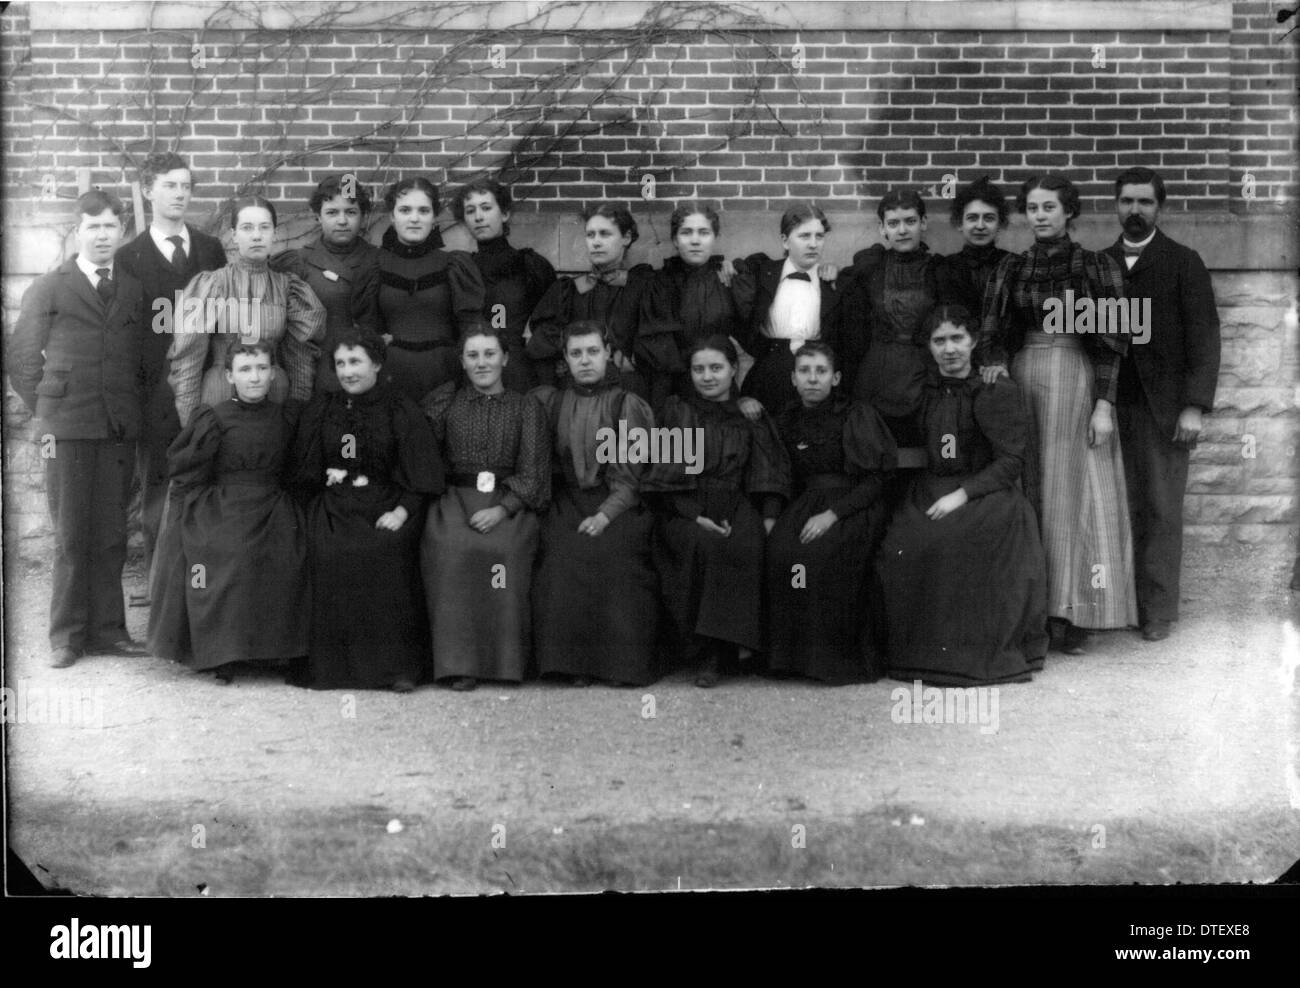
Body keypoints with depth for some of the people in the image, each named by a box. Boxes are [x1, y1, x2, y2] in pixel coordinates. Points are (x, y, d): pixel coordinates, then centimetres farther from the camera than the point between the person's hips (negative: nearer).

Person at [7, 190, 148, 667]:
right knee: (71, 535, 0)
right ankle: (67, 635, 8)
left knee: (111, 535, 4)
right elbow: (22, 358, 5)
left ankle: (107, 629, 12)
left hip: (120, 429, 3)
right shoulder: (48, 289, 4)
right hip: (66, 429, -3)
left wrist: (134, 409, 6)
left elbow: (143, 358, 17)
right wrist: (43, 413, -1)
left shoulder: (134, 291, 13)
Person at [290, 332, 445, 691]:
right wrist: (330, 478, -2)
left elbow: (420, 477, 0)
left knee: (385, 551, -32)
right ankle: (332, 660, -18)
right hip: (333, 505, 2)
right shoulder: (320, 409, 15)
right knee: (329, 554, -28)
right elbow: (305, 472, 16)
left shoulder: (402, 411, 5)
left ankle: (396, 664, -24)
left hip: (386, 505, -2)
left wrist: (403, 510, -14)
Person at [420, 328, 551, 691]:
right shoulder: (444, 402, 16)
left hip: (508, 501, -1)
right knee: (450, 546, -32)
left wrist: (502, 509, -12)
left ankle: (504, 658, -20)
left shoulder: (525, 408, 12)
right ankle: (459, 661, -25)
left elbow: (532, 473, 3)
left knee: (505, 547, -33)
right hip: (455, 497, 1)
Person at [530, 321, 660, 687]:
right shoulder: (549, 400, 12)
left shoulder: (627, 405, 5)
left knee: (617, 551, -30)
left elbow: (630, 476, -2)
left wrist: (605, 515, -18)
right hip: (567, 501, 2)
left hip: (618, 503, -1)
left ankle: (624, 662, -20)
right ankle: (572, 660, -21)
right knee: (563, 553, -28)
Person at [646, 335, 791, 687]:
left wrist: (769, 518, -9)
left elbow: (768, 473, 8)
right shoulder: (677, 411, 11)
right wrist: (695, 516, -13)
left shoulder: (752, 416, 15)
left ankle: (716, 652, -28)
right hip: (685, 508, -1)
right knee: (701, 543, -35)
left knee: (745, 546, -33)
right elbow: (668, 473, 1)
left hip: (738, 506, 1)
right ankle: (698, 645, -25)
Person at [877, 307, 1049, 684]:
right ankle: (921, 647, -13)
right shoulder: (926, 389, 12)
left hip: (985, 494, -4)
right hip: (930, 493, 4)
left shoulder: (996, 391, -2)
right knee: (898, 546, -27)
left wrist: (963, 494, -18)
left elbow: (1012, 461, -7)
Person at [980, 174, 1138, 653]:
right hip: (1022, 382, 3)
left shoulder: (1096, 267, -1)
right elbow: (995, 332, 6)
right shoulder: (1010, 269, 9)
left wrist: (1103, 405, -12)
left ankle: (1073, 613, 3)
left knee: (1072, 490, -1)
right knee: (1027, 493, 3)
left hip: (1077, 383, -3)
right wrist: (993, 362, -16)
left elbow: (1109, 342, -5)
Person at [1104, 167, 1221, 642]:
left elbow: (1204, 335, -1)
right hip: (1111, 402, 2)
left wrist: (1195, 405, -11)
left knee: (1161, 510, -1)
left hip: (1162, 404, -2)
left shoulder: (1183, 262, 4)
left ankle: (1157, 611, 4)